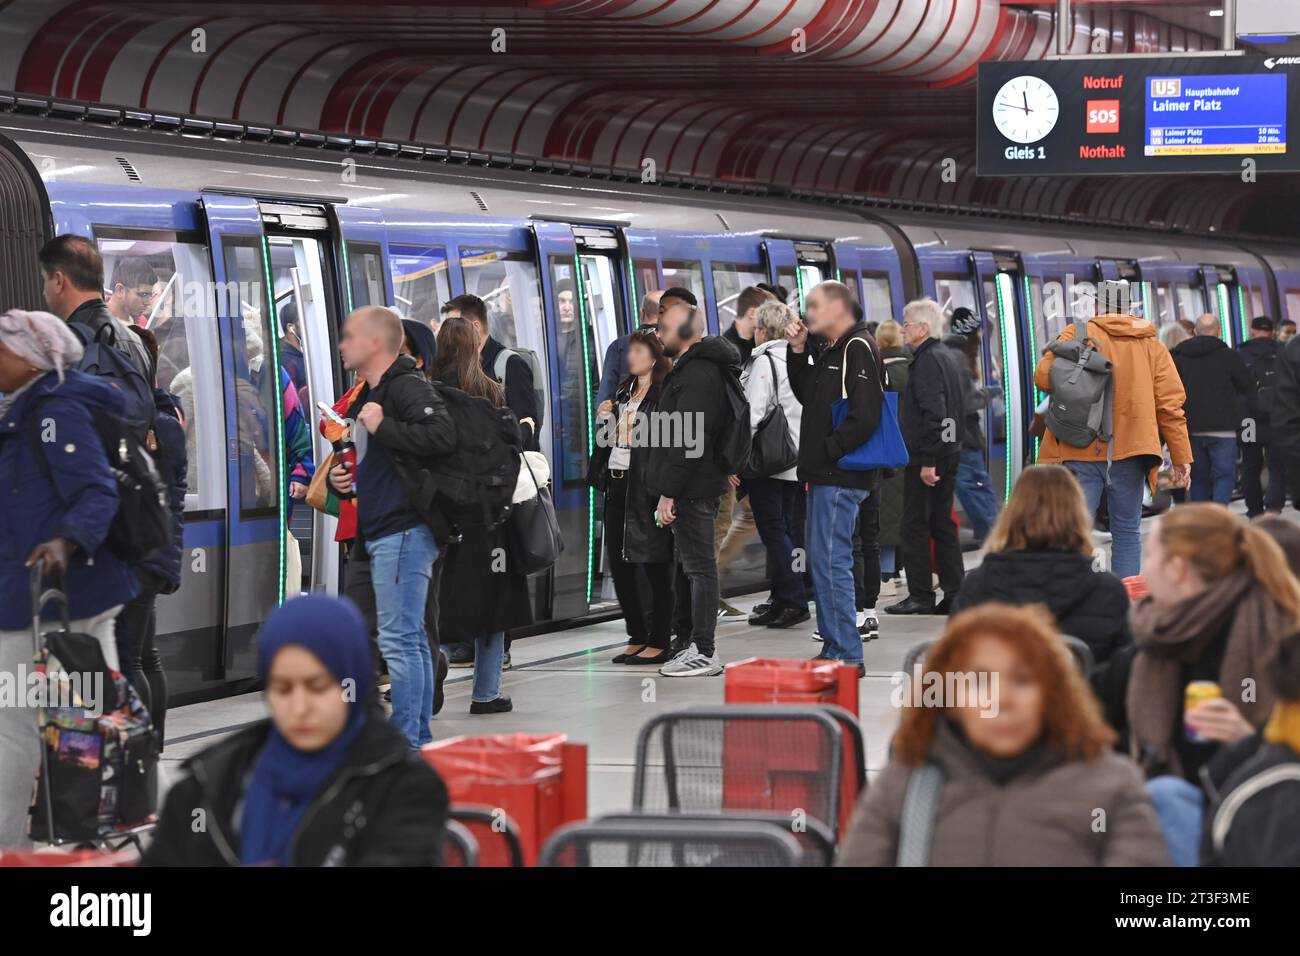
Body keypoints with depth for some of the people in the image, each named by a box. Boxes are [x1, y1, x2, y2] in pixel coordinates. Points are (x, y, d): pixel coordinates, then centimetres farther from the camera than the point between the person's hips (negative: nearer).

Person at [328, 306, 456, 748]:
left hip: (403, 532, -11)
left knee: (399, 638, -10)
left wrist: (383, 427, -21)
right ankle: (419, 740, 17)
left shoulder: (406, 387, -11)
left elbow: (443, 434, -27)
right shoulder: (369, 394, 21)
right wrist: (340, 477, 14)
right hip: (380, 532, 11)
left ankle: (405, 743, -9)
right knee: (411, 639, 13)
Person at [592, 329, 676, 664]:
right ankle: (637, 638, 19)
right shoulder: (624, 391, 17)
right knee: (619, 562, 10)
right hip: (618, 483, 9)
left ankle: (660, 642, 3)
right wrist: (607, 419, 4)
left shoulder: (665, 393, -8)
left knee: (655, 564, -2)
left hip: (646, 485, -9)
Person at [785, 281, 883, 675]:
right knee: (822, 560, 14)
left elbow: (864, 416, -20)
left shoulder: (858, 349, -12)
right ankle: (834, 647, 20)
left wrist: (826, 453, -16)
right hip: (825, 477, 10)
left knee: (831, 562, -10)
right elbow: (808, 396, 25)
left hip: (840, 478, -10)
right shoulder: (833, 351, 18)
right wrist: (798, 352, 14)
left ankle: (846, 655, -8)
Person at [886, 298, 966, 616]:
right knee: (943, 524, 11)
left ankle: (920, 596, -2)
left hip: (924, 456, -9)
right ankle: (954, 594, 11)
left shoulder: (927, 361, -15)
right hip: (950, 452, 9)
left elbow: (933, 413, -22)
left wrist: (928, 461, -23)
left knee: (915, 524, -3)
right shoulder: (950, 357, 15)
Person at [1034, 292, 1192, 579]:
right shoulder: (1153, 346, 8)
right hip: (1129, 451, 2)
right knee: (1127, 534, 10)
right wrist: (1181, 457, 4)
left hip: (1081, 451, -2)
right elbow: (1170, 405, 3)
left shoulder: (1078, 333, 1)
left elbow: (1044, 377, -7)